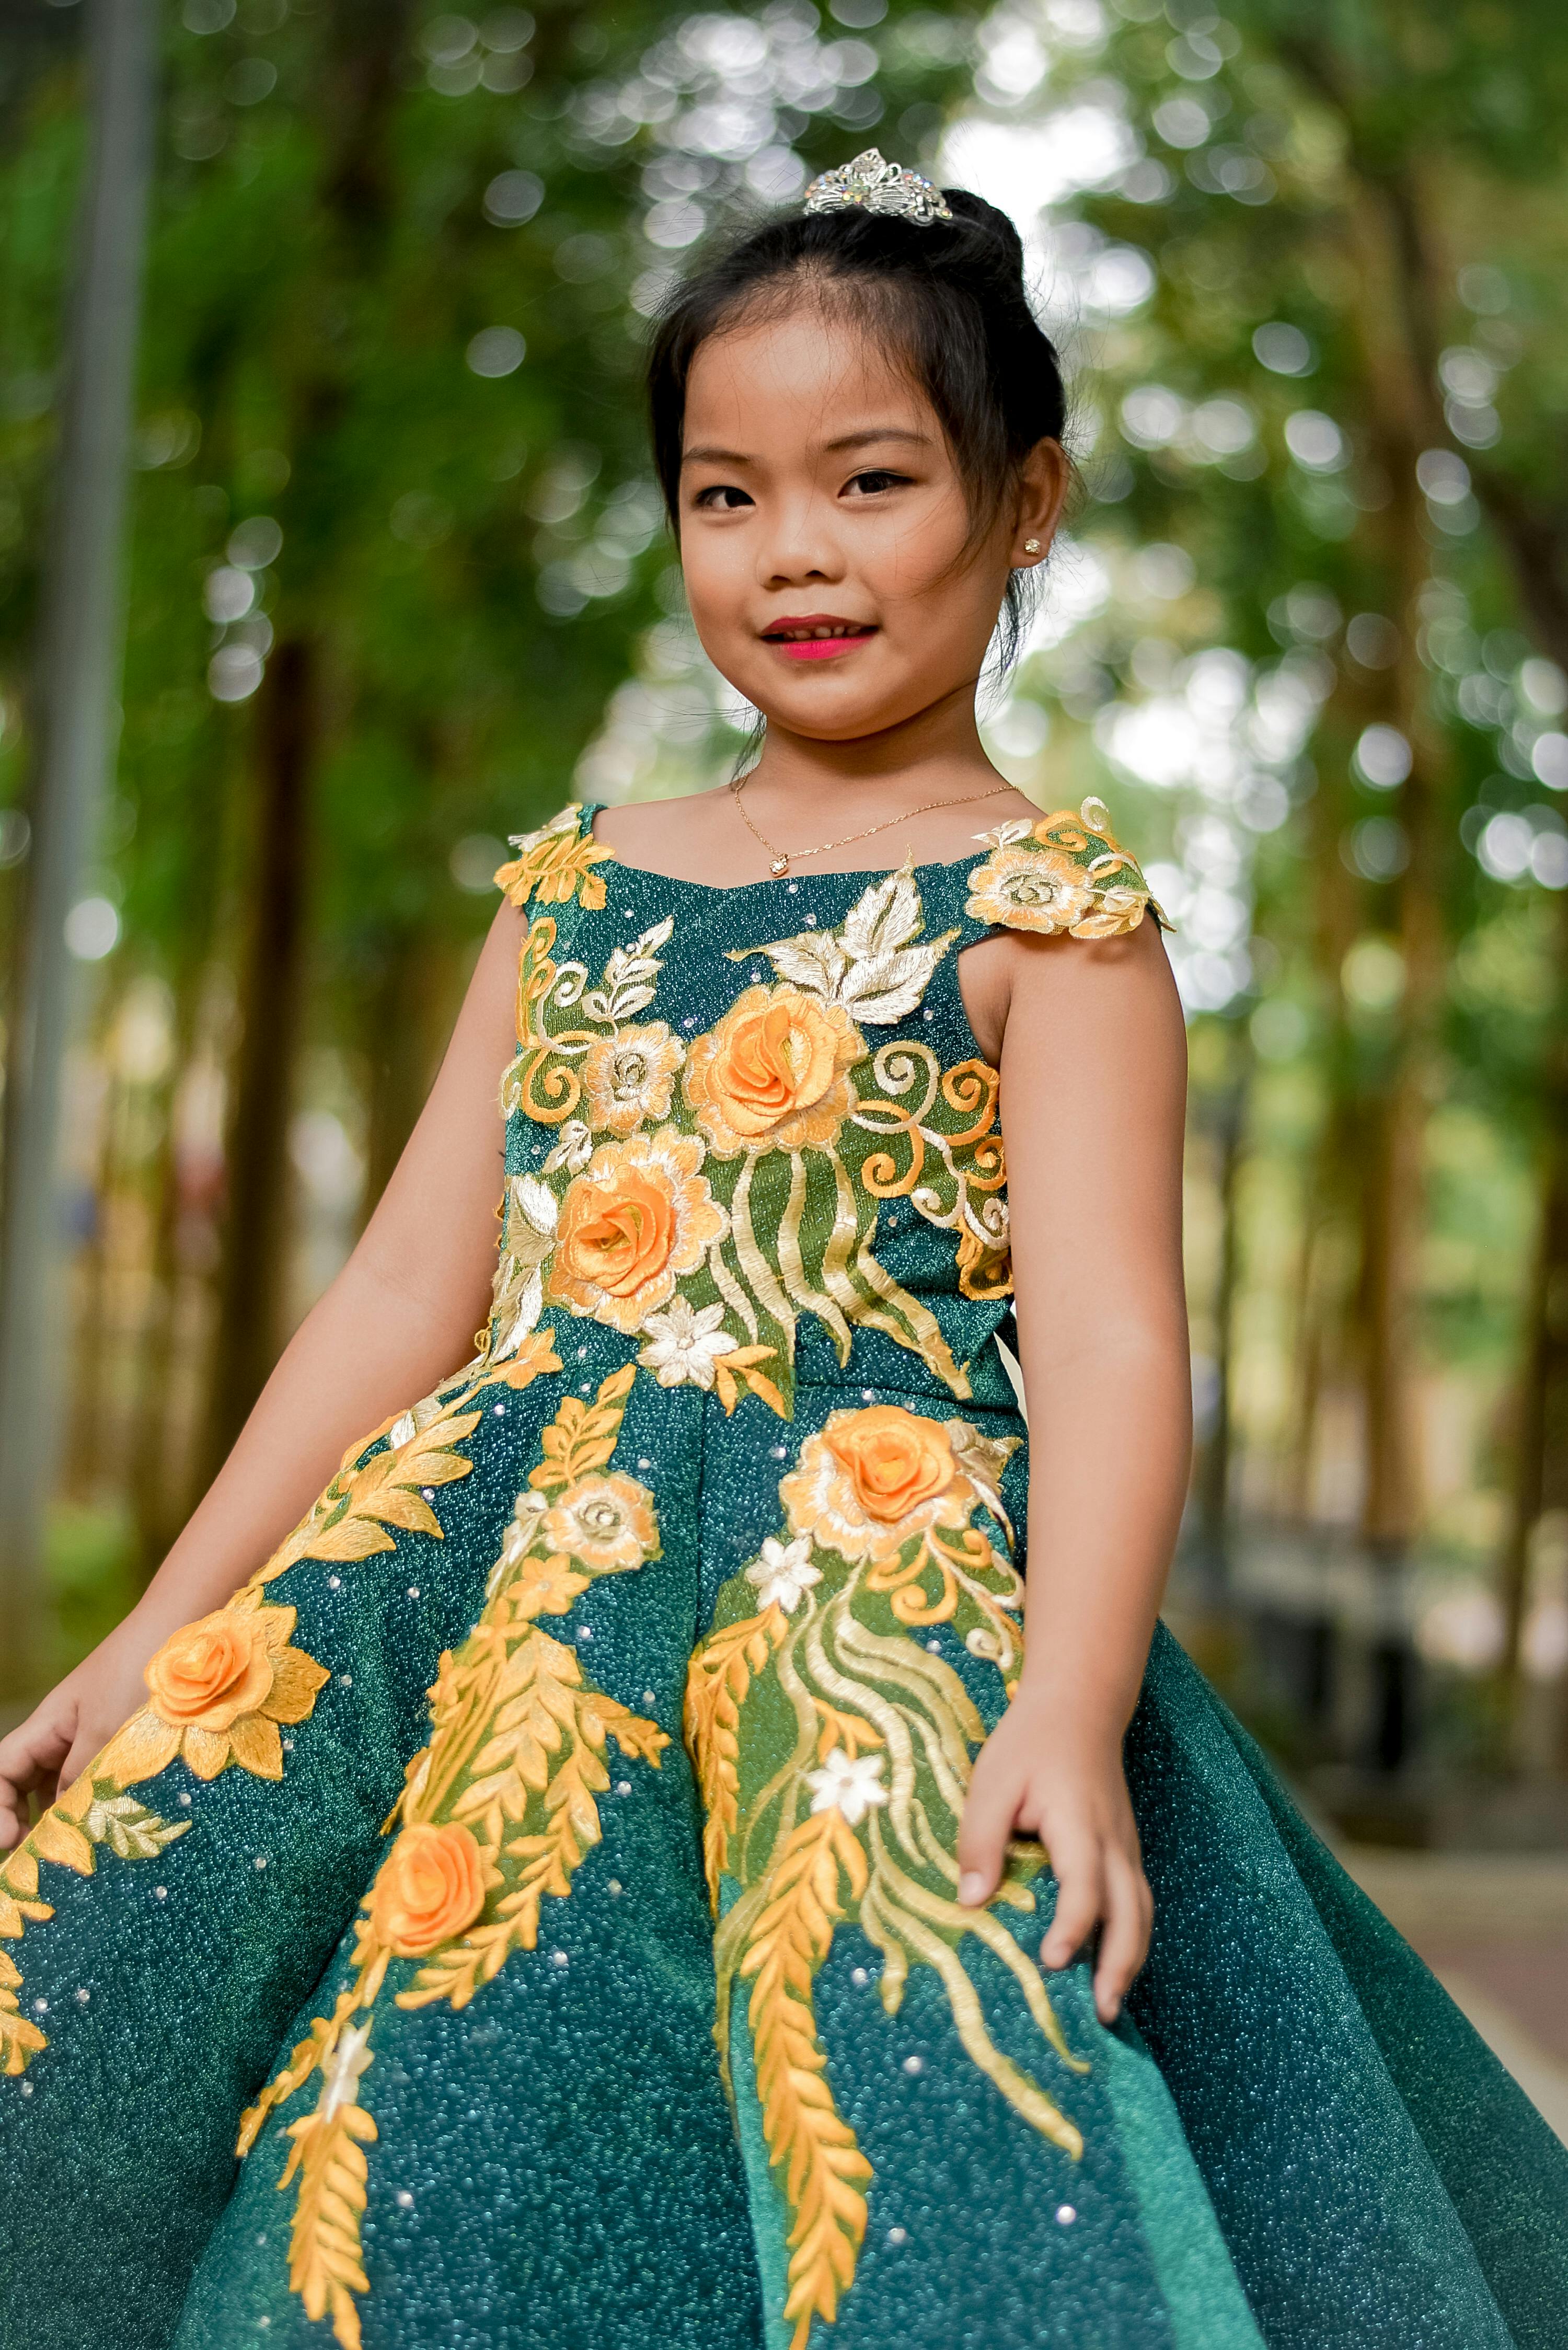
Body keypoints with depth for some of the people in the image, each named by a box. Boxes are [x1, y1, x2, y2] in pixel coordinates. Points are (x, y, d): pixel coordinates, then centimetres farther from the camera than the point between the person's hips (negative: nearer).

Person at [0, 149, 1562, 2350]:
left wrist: (1071, 1705, -26)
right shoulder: (583, 884, 16)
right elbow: (410, 1289, 16)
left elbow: (1103, 1335, -9)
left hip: (873, 1591, -5)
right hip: (502, 1572, 5)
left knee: (911, 2169, -26)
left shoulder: (1048, 909, 2)